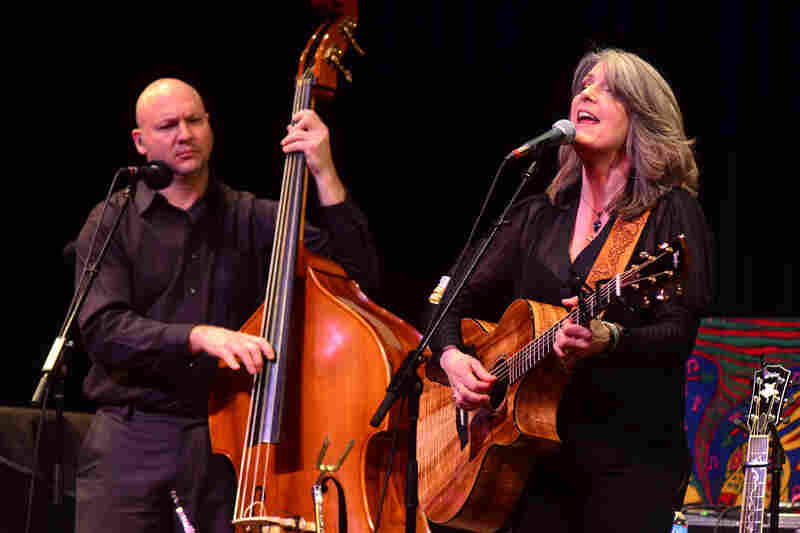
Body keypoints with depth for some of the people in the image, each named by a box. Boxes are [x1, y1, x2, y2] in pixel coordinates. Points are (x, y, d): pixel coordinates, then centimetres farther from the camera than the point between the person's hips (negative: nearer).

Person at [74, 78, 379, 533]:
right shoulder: (112, 222, 5)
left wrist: (325, 174, -8)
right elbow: (103, 328, -10)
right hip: (131, 444, -1)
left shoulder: (255, 219, 9)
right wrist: (200, 336, -25)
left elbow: (360, 273, 1)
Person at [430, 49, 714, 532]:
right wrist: (452, 357, -3)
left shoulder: (672, 212, -1)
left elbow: (677, 336, -12)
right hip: (538, 454, 4)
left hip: (630, 457, -4)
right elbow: (458, 304, 18)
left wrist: (608, 340, -30)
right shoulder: (537, 217, 16)